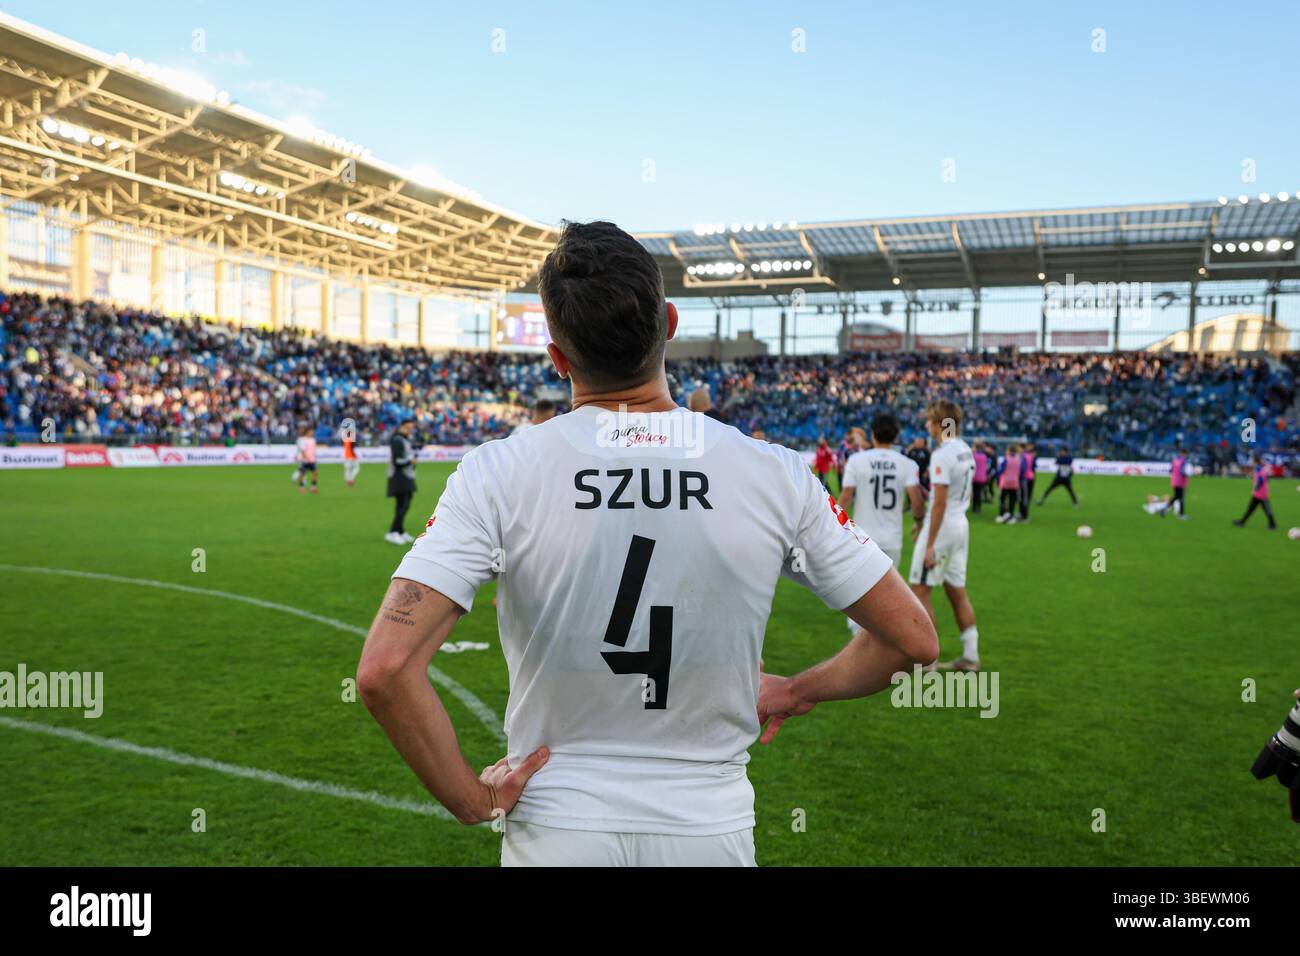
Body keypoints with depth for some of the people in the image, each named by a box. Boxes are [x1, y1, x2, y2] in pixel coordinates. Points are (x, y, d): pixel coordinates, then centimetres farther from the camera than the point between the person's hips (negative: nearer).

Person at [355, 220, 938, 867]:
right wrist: (799, 692, 11)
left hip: (557, 830, 0)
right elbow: (913, 639, -5)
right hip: (713, 829, 1)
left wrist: (473, 800, -8)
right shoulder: (777, 476, -13)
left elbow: (384, 671, -23)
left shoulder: (497, 475, -16)